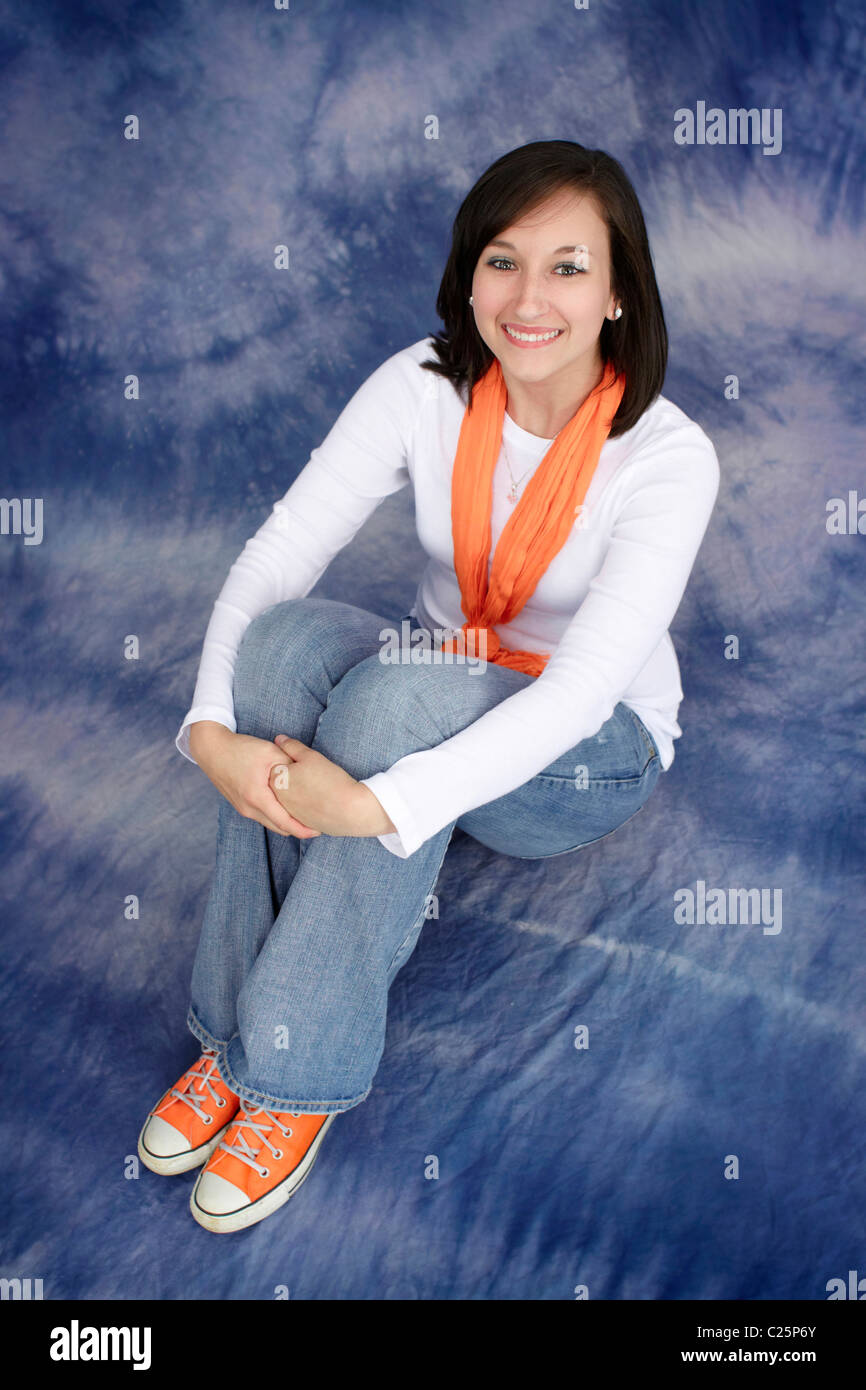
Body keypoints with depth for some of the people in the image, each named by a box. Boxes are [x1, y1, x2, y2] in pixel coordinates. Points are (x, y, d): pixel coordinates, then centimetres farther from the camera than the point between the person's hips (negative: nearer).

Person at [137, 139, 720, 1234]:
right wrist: (211, 730, -36)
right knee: (289, 638, -30)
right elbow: (275, 556, -18)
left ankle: (296, 1074, -23)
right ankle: (232, 1026, -20)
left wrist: (374, 804, -43)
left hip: (589, 753, -3)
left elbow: (582, 688, -32)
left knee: (403, 691, -36)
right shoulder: (424, 387, -12)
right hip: (432, 685, 4)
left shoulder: (668, 456, -22)